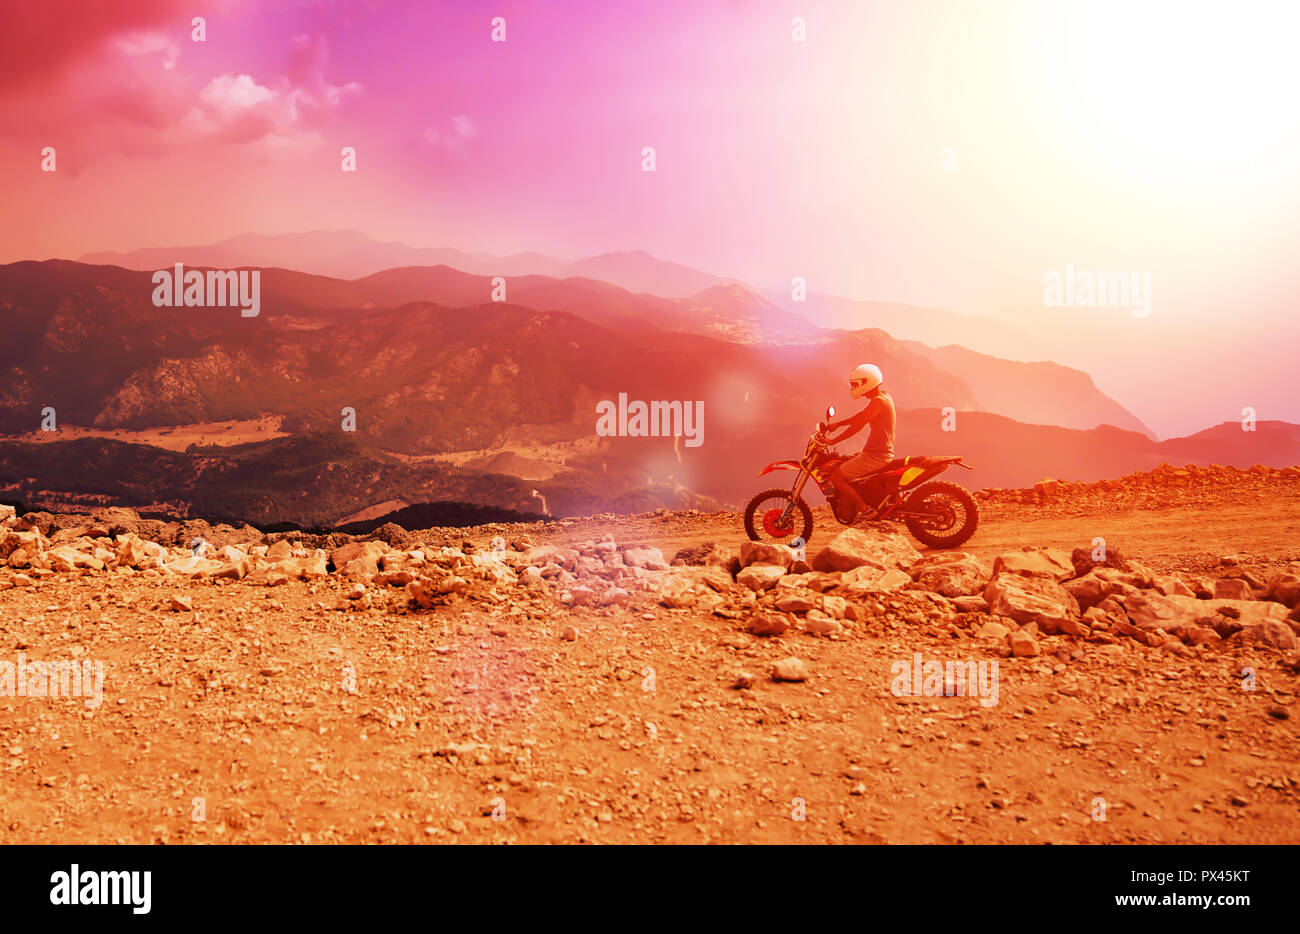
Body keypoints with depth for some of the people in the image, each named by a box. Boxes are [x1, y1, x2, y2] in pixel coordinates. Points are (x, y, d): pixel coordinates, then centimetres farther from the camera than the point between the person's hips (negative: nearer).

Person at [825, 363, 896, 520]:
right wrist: (836, 424, 17)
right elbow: (860, 417, 21)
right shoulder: (884, 397, 13)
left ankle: (864, 509, -7)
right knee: (841, 463, 24)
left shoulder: (878, 401, -18)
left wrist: (833, 441, -17)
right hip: (884, 453, 10)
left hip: (876, 457, -10)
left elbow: (858, 425, -22)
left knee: (836, 477, -11)